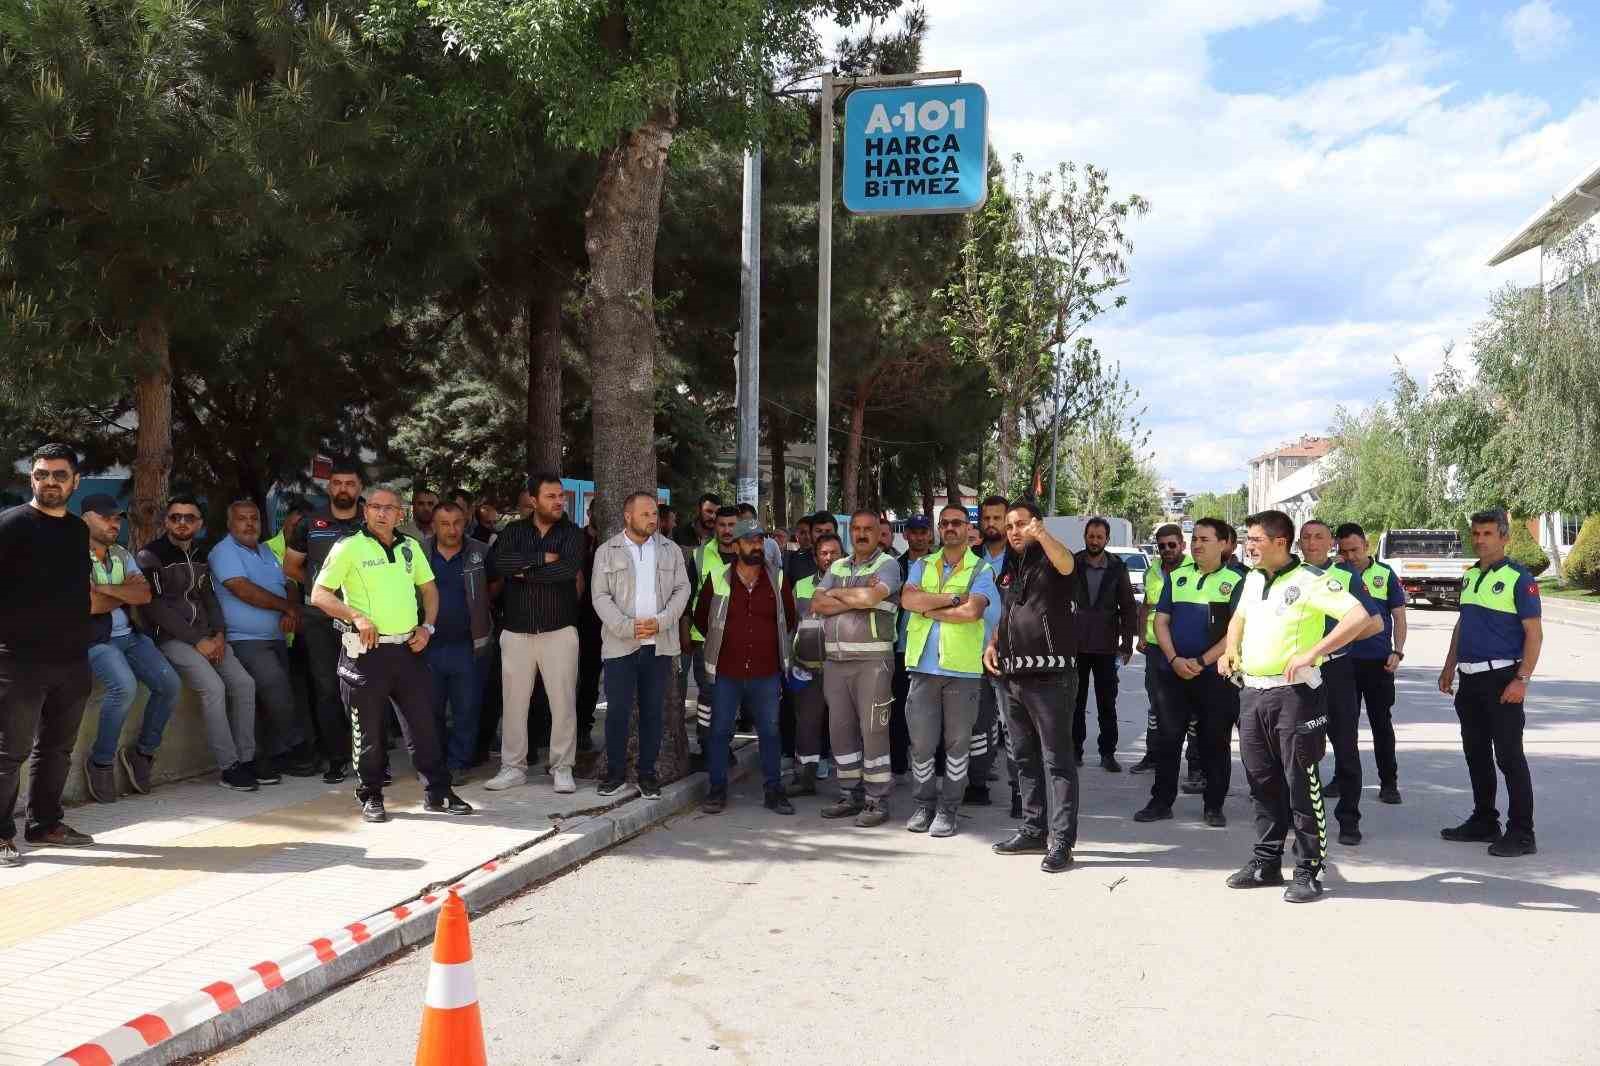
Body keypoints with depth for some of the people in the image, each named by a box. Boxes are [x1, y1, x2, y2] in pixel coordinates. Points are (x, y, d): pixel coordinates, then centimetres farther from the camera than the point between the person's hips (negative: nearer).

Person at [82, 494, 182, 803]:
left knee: (171, 685, -8)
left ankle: (142, 753, 9)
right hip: (96, 640, -7)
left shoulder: (123, 555, 15)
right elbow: (89, 605, -17)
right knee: (125, 687, -31)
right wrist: (126, 593, -2)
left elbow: (145, 595, 1)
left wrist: (107, 589, -12)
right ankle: (101, 762, -12)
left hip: (130, 635, 7)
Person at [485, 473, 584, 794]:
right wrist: (541, 558, -16)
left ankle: (562, 768, 11)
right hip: (517, 631, 2)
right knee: (514, 701, 6)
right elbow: (495, 562, -13)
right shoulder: (515, 531, 6)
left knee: (564, 701, 0)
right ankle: (513, 767, 18)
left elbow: (568, 568, -19)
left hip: (559, 630, -2)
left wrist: (524, 570, -13)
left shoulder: (572, 533, 0)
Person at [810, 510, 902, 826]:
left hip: (872, 660, -6)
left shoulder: (887, 565, -1)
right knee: (840, 729, 8)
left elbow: (871, 596, -19)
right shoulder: (837, 567, 17)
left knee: (873, 730, -5)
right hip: (835, 660, 6)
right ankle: (851, 796, 18)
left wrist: (837, 593, -3)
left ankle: (877, 801, 2)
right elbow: (817, 605, 4)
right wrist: (856, 599, -7)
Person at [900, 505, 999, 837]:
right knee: (921, 741, 5)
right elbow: (908, 600, -6)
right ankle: (924, 804, 18)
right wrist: (953, 599, -10)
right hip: (924, 666, 3)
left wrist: (930, 609, -7)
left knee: (957, 742, 4)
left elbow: (972, 611, -15)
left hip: (963, 669, -2)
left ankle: (947, 810, 12)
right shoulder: (922, 566, 13)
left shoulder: (981, 570, 2)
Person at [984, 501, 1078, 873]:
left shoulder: (1049, 560, -5)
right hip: (1014, 676, 8)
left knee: (1057, 759, -7)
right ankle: (1034, 829, 23)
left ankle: (1061, 840, -7)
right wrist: (993, 642, 12)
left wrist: (1042, 535, -50)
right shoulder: (1009, 570, 17)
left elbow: (1066, 564, -30)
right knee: (1025, 758, 14)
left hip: (1049, 677, -8)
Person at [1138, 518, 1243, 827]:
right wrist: (1175, 659, -7)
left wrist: (1201, 661, -14)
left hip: (1216, 674, -3)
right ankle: (1161, 801, 13)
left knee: (1216, 741, 5)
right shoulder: (1176, 577, 10)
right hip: (1173, 671, 3)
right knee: (1167, 738, 5)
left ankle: (1214, 806, 15)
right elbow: (1161, 621, 7)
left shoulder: (1235, 582, -1)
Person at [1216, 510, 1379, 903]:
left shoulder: (1310, 580, -12)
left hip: (1295, 693, -7)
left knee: (1302, 783, -3)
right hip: (1251, 693, 8)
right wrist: (1230, 649, 15)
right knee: (1262, 782, 13)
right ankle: (1266, 862, 22)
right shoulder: (1253, 579, 13)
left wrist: (1312, 652, -25)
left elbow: (1360, 617, -21)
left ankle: (1308, 870, 5)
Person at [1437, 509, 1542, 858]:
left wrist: (1522, 680, -19)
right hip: (1470, 679, 7)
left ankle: (1521, 834, 2)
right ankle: (1484, 822, 25)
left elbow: (1534, 633, -12)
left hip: (1502, 679, -7)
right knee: (1476, 754, 14)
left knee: (1509, 756, -5)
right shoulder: (1469, 575, 12)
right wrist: (1450, 667, 18)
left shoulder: (1518, 578, -9)